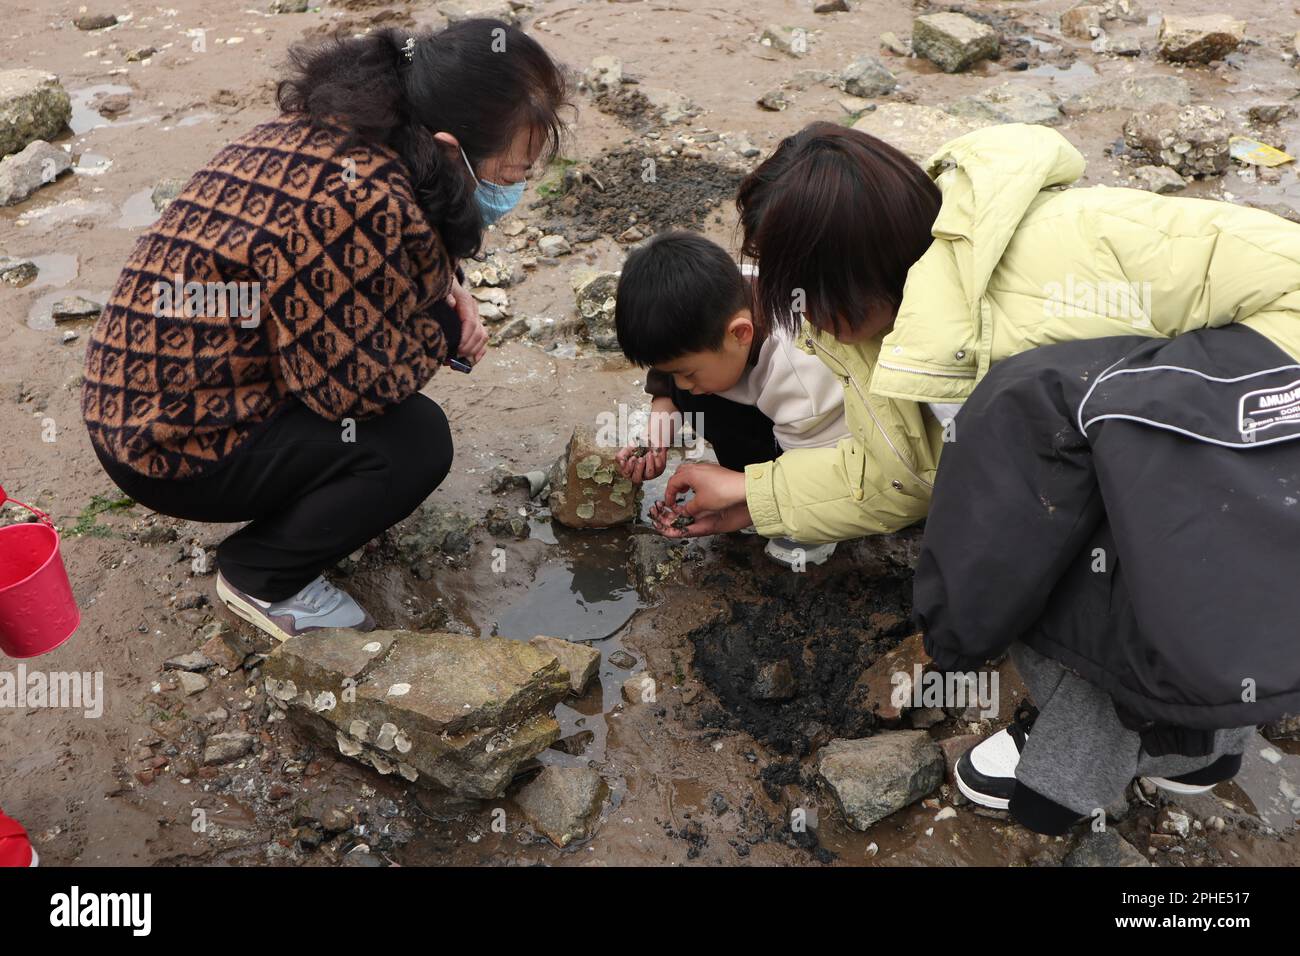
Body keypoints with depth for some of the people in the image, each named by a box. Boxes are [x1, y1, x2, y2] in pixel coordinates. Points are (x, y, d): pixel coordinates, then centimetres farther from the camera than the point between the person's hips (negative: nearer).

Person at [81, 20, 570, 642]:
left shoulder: (330, 126, -3)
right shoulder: (358, 199, -31)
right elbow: (356, 384, -23)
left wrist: (445, 297, -2)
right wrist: (444, 321, -7)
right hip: (171, 446, -8)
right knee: (418, 440, -15)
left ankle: (304, 491, 18)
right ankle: (261, 578, 4)